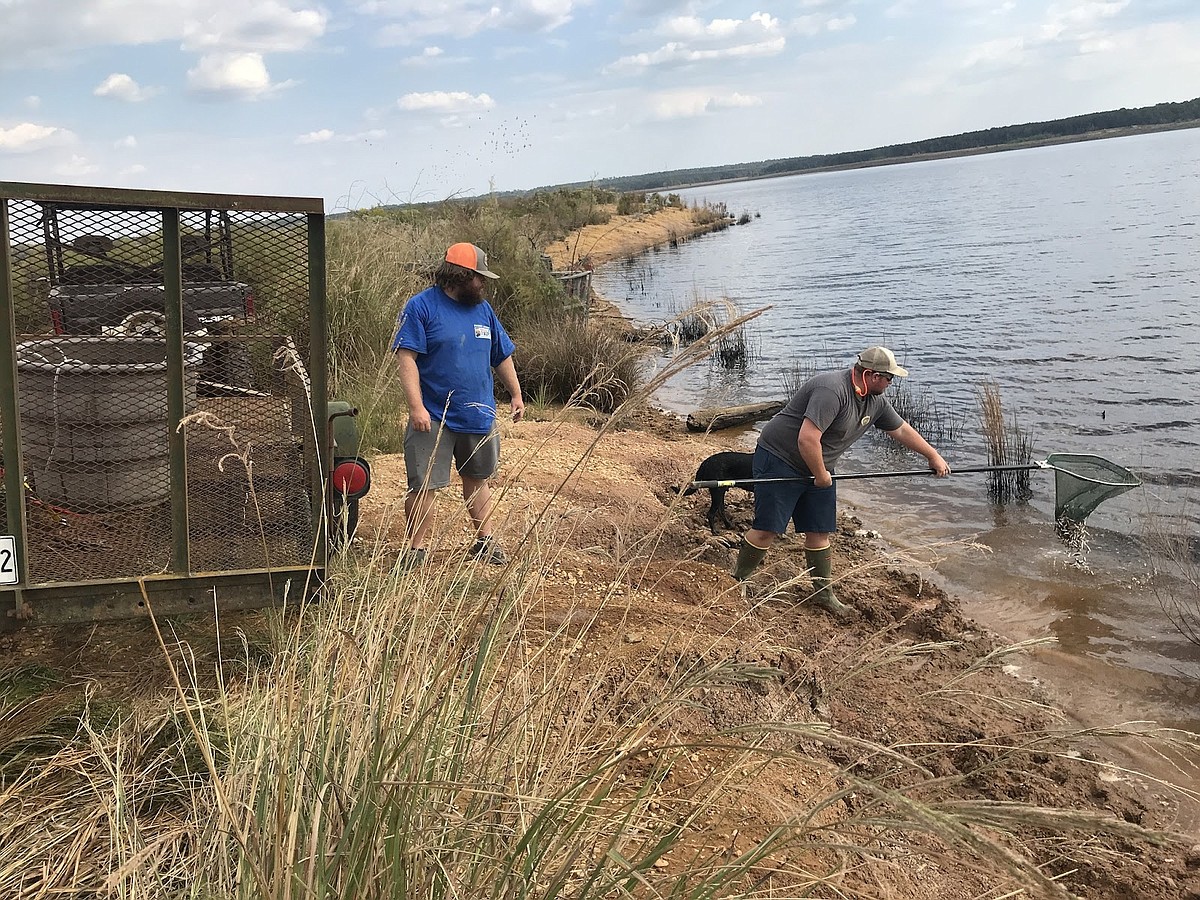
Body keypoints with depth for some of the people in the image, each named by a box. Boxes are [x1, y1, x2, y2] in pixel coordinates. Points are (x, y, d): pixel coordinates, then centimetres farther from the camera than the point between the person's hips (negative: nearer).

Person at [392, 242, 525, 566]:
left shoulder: (483, 309, 9)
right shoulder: (421, 307, -10)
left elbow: (502, 357, 20)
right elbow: (406, 357, -17)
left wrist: (516, 395, 21)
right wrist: (416, 406, -24)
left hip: (479, 416, 6)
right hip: (433, 418, -6)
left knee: (477, 480, 18)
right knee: (423, 487, -3)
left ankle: (485, 542, 30)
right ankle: (415, 550, 9)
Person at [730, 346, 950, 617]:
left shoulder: (875, 401, 4)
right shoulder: (832, 390, -27)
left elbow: (901, 430, 20)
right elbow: (807, 439, -33)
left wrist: (934, 456, 23)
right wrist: (822, 476, -19)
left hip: (818, 470, 9)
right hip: (780, 460, -9)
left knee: (820, 533, 10)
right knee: (767, 530, -9)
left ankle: (824, 594, 22)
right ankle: (735, 582, 6)